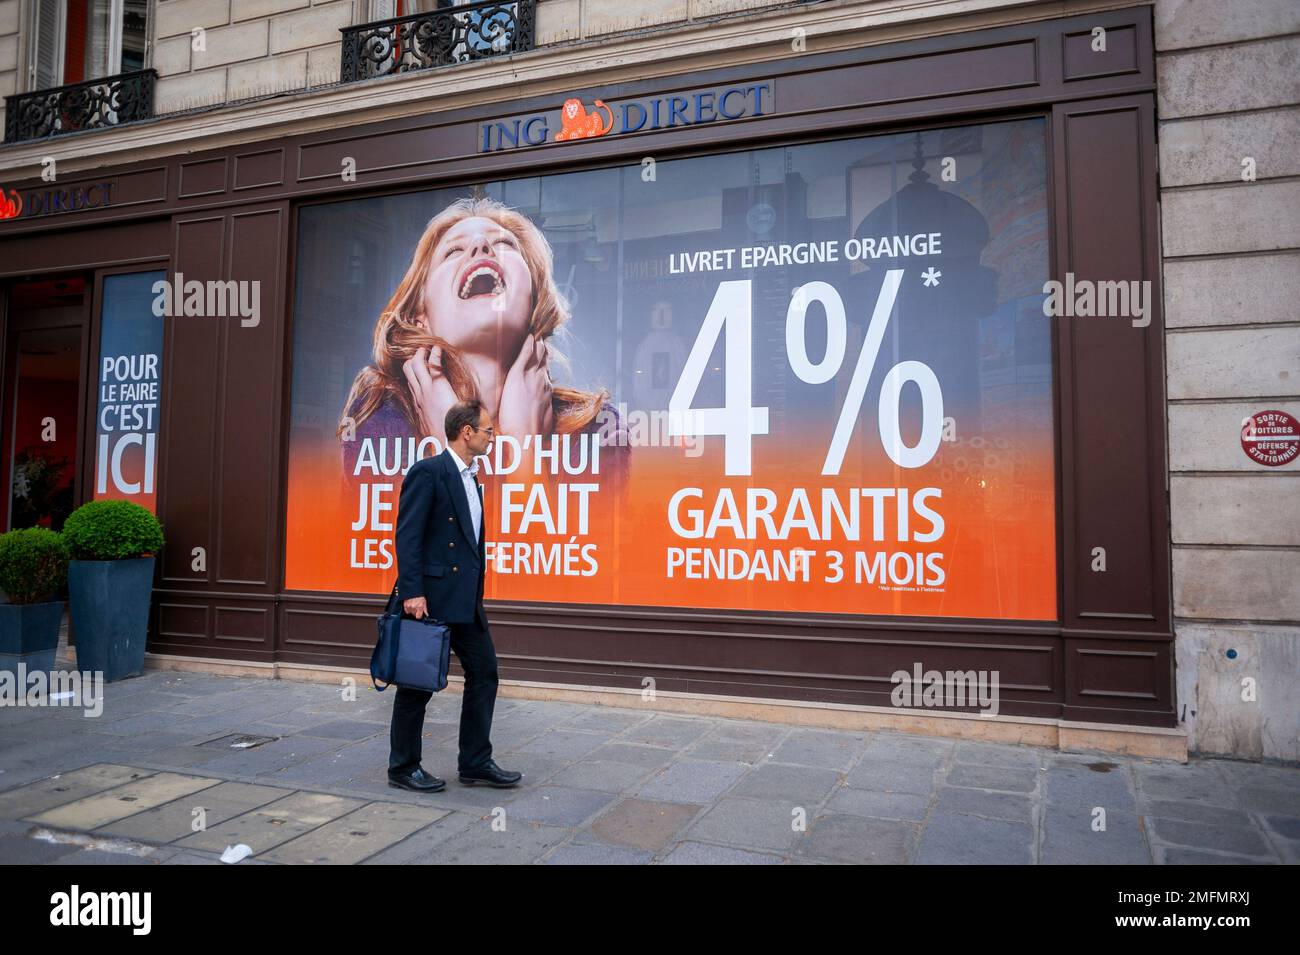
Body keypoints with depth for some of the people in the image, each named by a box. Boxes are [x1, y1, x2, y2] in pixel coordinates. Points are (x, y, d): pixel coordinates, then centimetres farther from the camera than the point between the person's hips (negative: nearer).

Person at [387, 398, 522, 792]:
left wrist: (476, 593, 17)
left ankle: (476, 762, 19)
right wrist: (411, 592, -22)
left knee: (484, 673, 9)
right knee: (418, 684, 3)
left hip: (466, 600, 9)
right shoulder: (427, 472, -11)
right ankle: (403, 768, 18)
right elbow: (407, 535, -16)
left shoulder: (472, 480, 16)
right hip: (431, 597, -9)